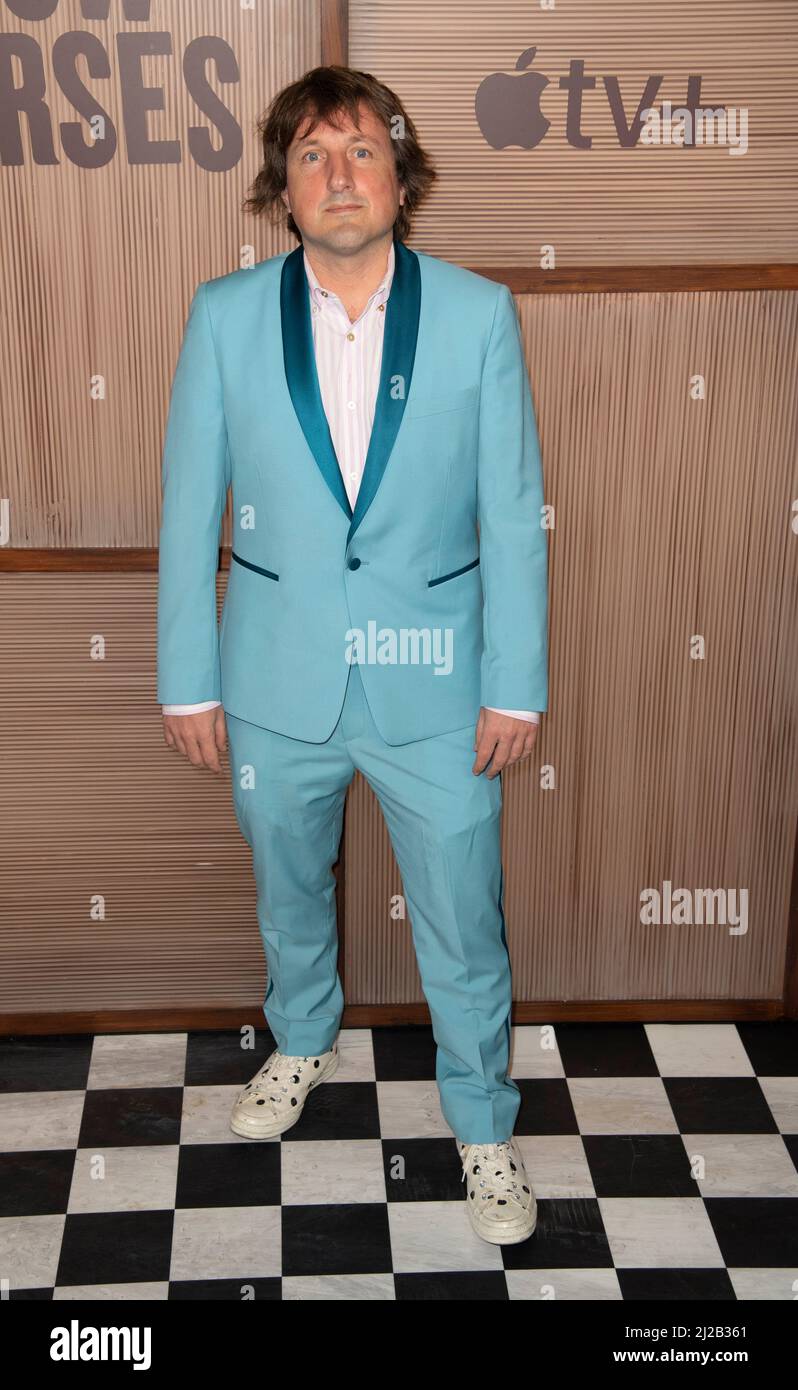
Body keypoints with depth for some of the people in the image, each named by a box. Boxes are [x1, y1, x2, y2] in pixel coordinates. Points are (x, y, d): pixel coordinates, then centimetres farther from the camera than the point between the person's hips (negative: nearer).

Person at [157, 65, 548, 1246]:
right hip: (278, 680, 2)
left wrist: (516, 686, -6)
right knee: (289, 893, 23)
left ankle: (483, 1122, 32)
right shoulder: (225, 316, -6)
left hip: (433, 684, -1)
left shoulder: (477, 313, -8)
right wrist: (187, 678, -1)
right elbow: (191, 510, -1)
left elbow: (513, 513, -5)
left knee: (463, 925, 8)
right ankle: (303, 1044, 52)